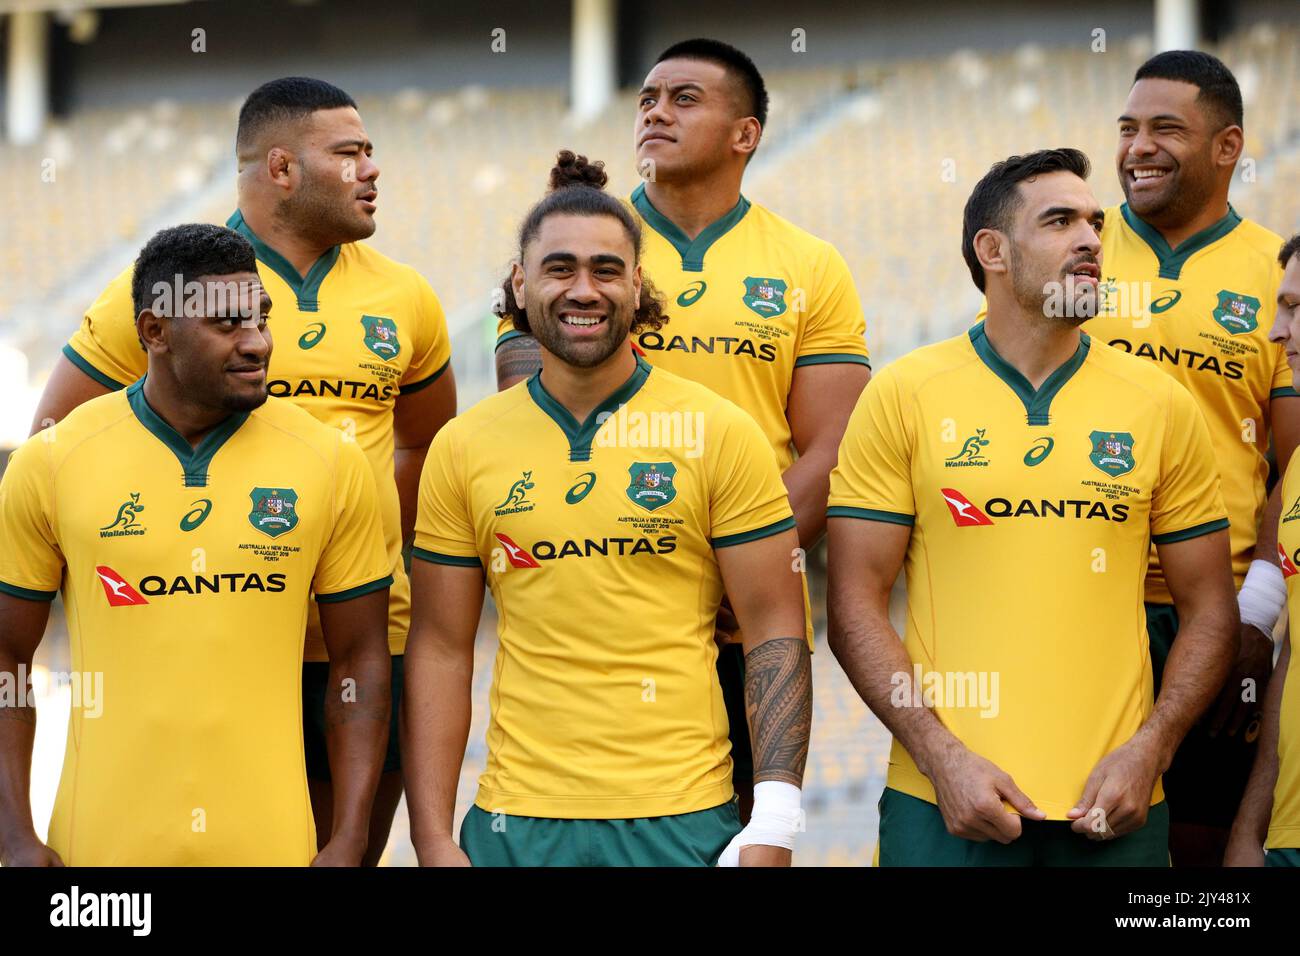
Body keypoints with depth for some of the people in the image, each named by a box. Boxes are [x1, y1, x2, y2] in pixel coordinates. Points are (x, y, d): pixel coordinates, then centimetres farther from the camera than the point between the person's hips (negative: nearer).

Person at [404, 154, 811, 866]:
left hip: (684, 823, -2)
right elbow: (440, 648, 6)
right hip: (516, 824, 2)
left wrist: (773, 829, -10)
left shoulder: (720, 434, -2)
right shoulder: (464, 447, 4)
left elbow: (774, 633, -2)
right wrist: (433, 840, -1)